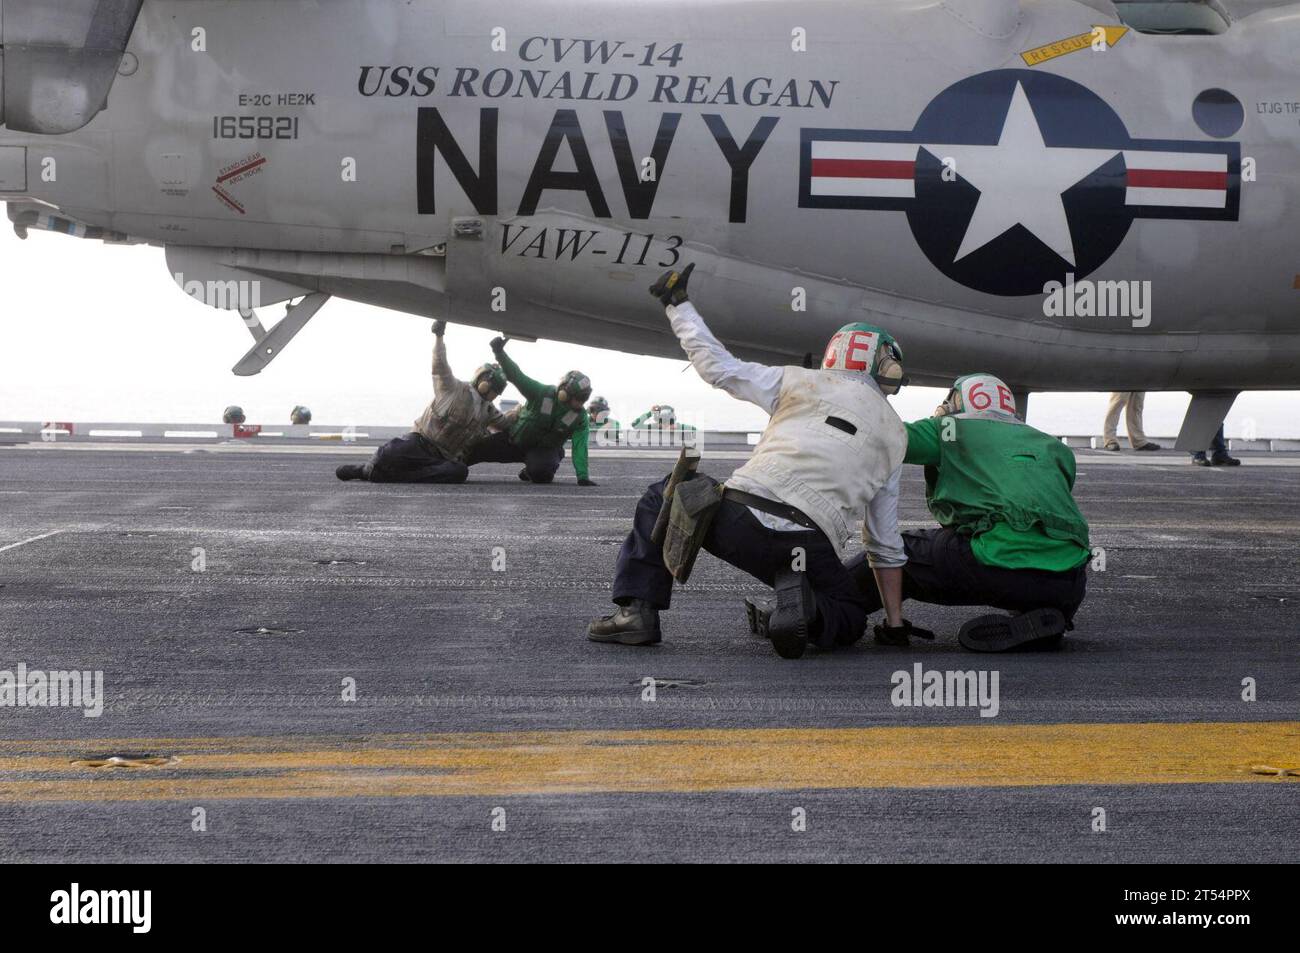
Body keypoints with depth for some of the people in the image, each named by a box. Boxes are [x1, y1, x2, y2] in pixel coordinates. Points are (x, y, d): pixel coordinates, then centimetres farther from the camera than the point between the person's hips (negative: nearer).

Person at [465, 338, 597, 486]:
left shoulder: (580, 416, -17)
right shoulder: (542, 393, -23)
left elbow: (580, 447, -21)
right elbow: (516, 376, -29)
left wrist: (583, 477, -32)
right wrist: (499, 352, -44)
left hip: (545, 449, 0)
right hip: (516, 439, 0)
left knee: (541, 473, -32)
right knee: (476, 450, -6)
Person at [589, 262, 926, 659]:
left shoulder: (802, 383, 15)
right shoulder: (895, 435, 23)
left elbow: (717, 366, 15)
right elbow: (886, 544, 24)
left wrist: (677, 305, 28)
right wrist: (896, 622, 31)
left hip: (742, 516, 0)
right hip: (811, 547, 1)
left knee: (663, 497, 29)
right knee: (851, 616, 28)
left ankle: (637, 608, 11)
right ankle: (804, 606, -9)